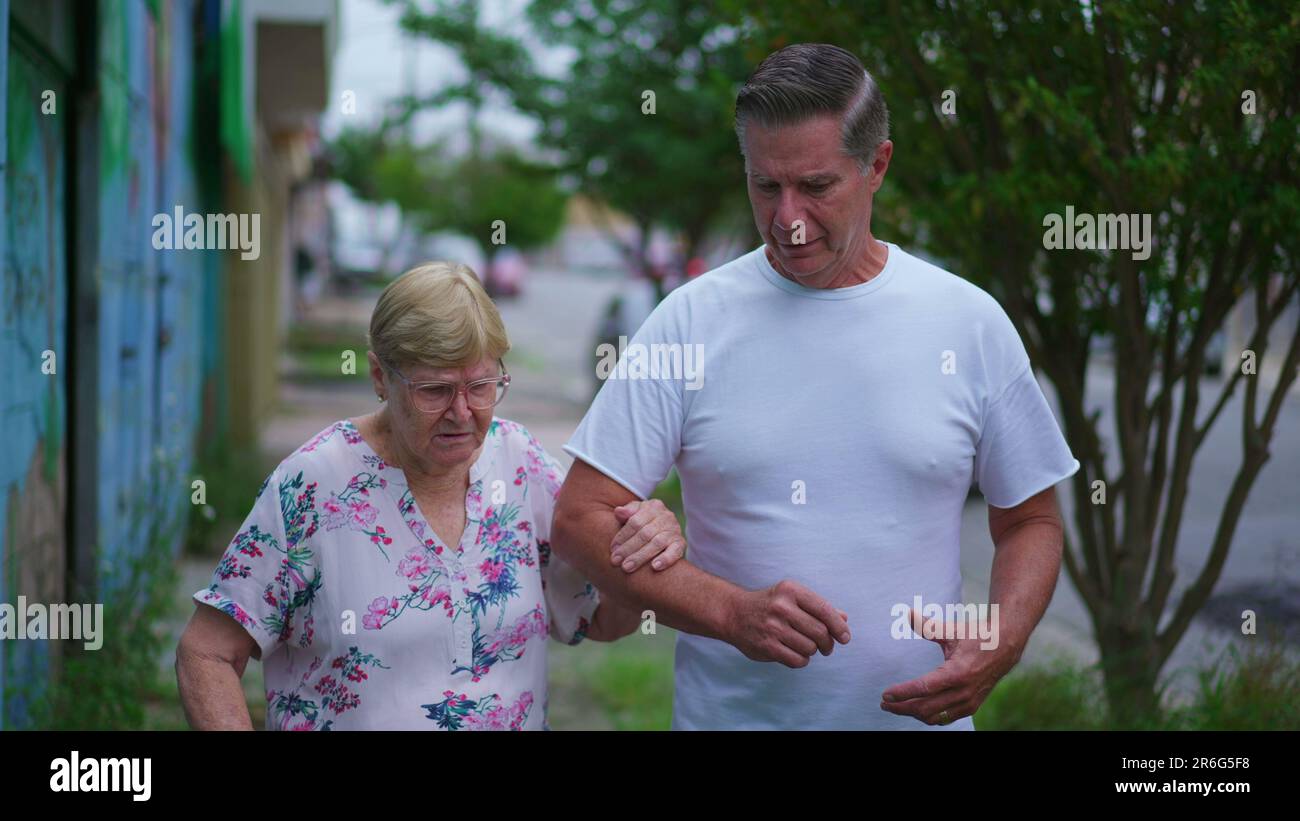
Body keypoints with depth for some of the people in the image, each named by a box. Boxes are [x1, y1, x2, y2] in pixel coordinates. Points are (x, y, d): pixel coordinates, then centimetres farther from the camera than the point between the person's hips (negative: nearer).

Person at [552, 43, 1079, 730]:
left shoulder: (971, 323, -2)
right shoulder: (690, 321, -6)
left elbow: (1031, 521, 6)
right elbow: (582, 519, -7)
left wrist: (1000, 646, -13)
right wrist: (732, 613, -21)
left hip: (921, 713, 1)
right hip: (728, 711, -1)